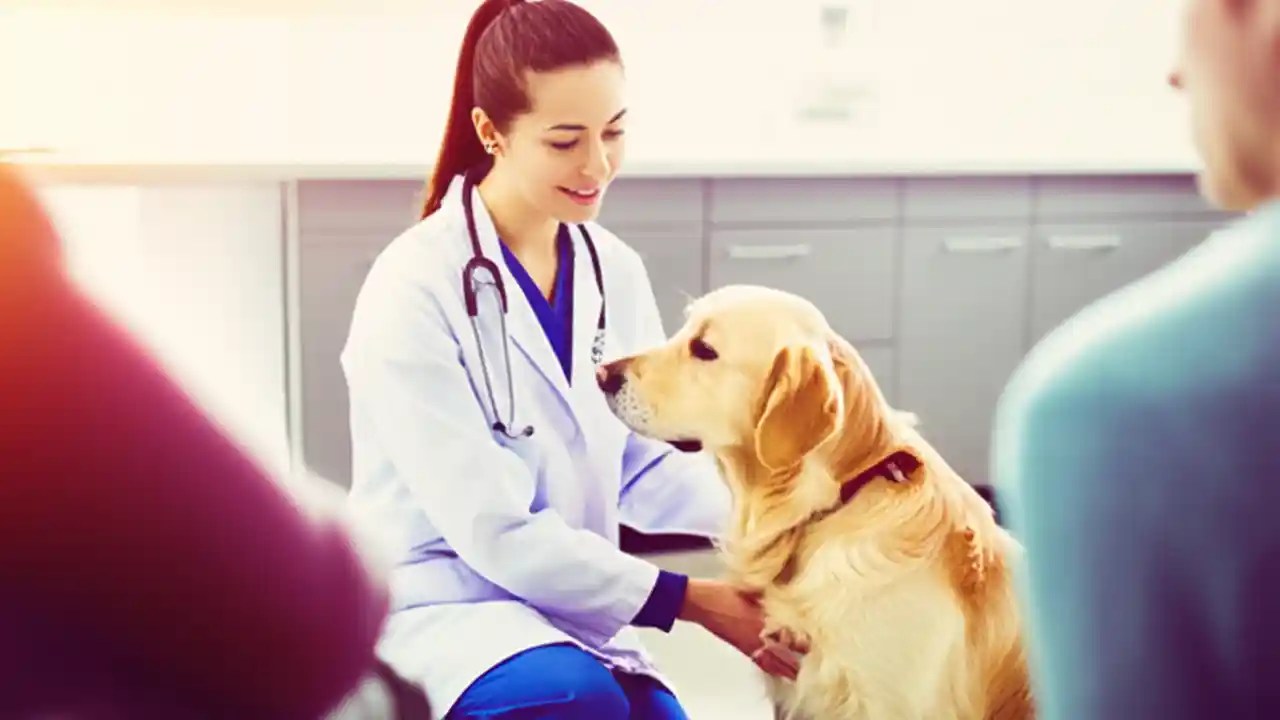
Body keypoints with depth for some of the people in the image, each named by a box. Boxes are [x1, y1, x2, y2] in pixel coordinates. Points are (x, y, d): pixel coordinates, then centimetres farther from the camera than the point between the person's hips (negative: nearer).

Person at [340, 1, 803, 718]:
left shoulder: (615, 271, 2)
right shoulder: (414, 289, -18)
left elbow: (648, 466, 6)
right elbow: (490, 527, -21)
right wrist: (685, 599, -21)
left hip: (573, 612, 6)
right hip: (435, 607, -6)